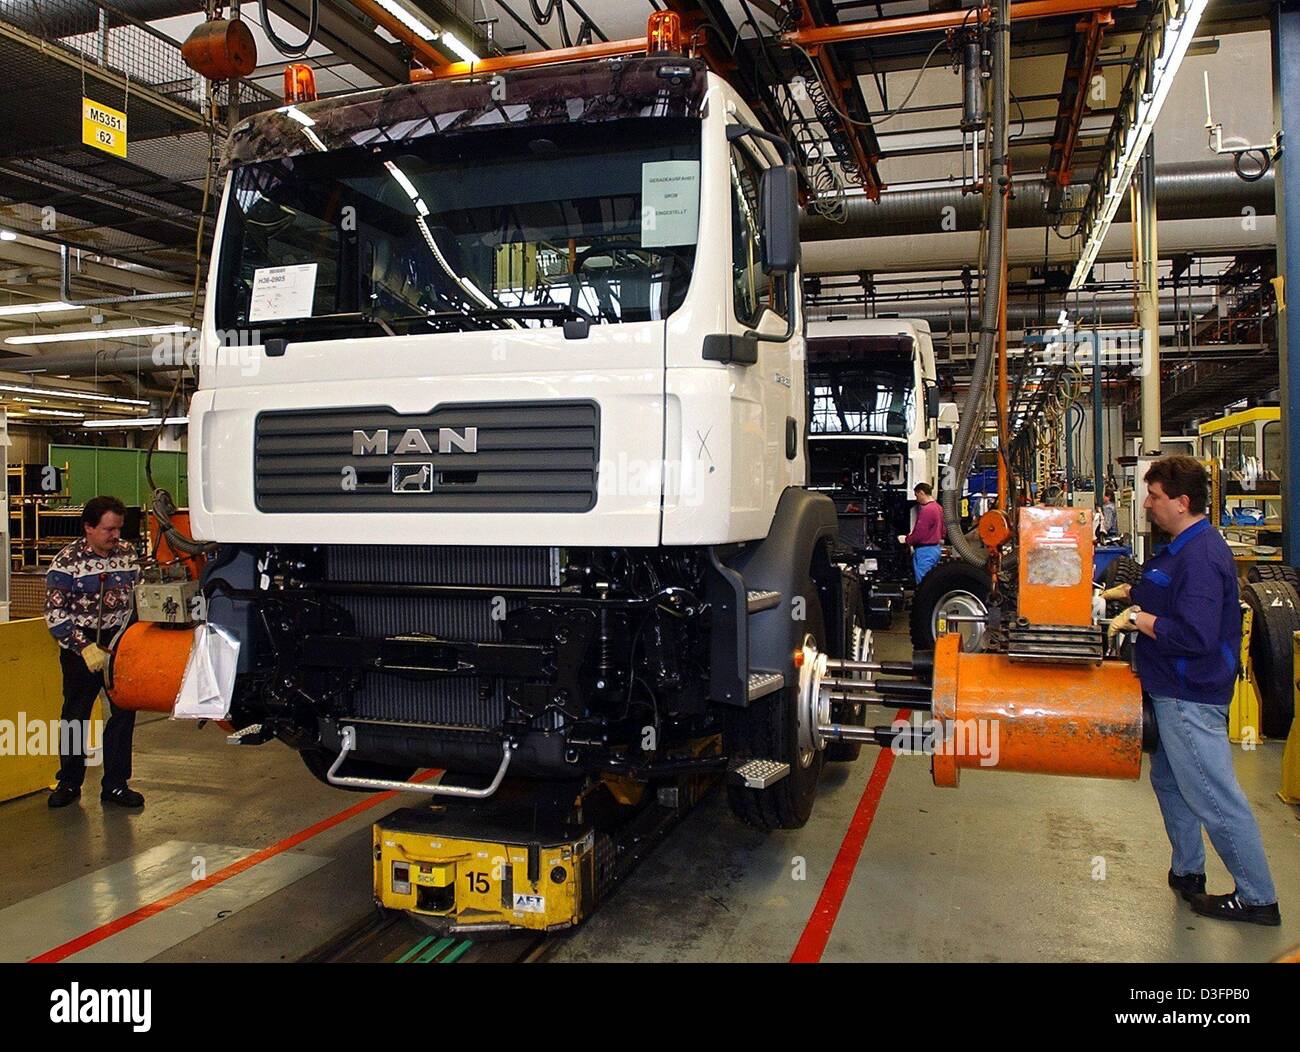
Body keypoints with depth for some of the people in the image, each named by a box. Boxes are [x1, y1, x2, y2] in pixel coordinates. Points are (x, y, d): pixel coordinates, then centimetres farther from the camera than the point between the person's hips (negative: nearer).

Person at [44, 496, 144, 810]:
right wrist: (85, 647, -19)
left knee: (123, 713, 4)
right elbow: (55, 614, -12)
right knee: (75, 716, 9)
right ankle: (69, 783, 26)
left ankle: (115, 784, 15)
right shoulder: (67, 562, -10)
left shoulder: (127, 554, 3)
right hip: (81, 647, -3)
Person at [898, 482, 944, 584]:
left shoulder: (926, 510, -20)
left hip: (925, 551, -10)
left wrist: (906, 539, -5)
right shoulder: (938, 507, 11)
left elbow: (919, 534, -22)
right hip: (935, 548, 10)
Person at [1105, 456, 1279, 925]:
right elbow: (1169, 597, 25)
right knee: (1169, 782, 22)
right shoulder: (1185, 547, 9)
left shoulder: (1200, 556, -24)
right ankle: (1188, 871, 37)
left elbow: (1195, 636, -31)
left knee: (1214, 798, 0)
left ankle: (1257, 899, 14)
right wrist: (1126, 593, 12)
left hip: (1191, 698, -11)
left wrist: (1137, 618, -22)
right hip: (1175, 691, 11)